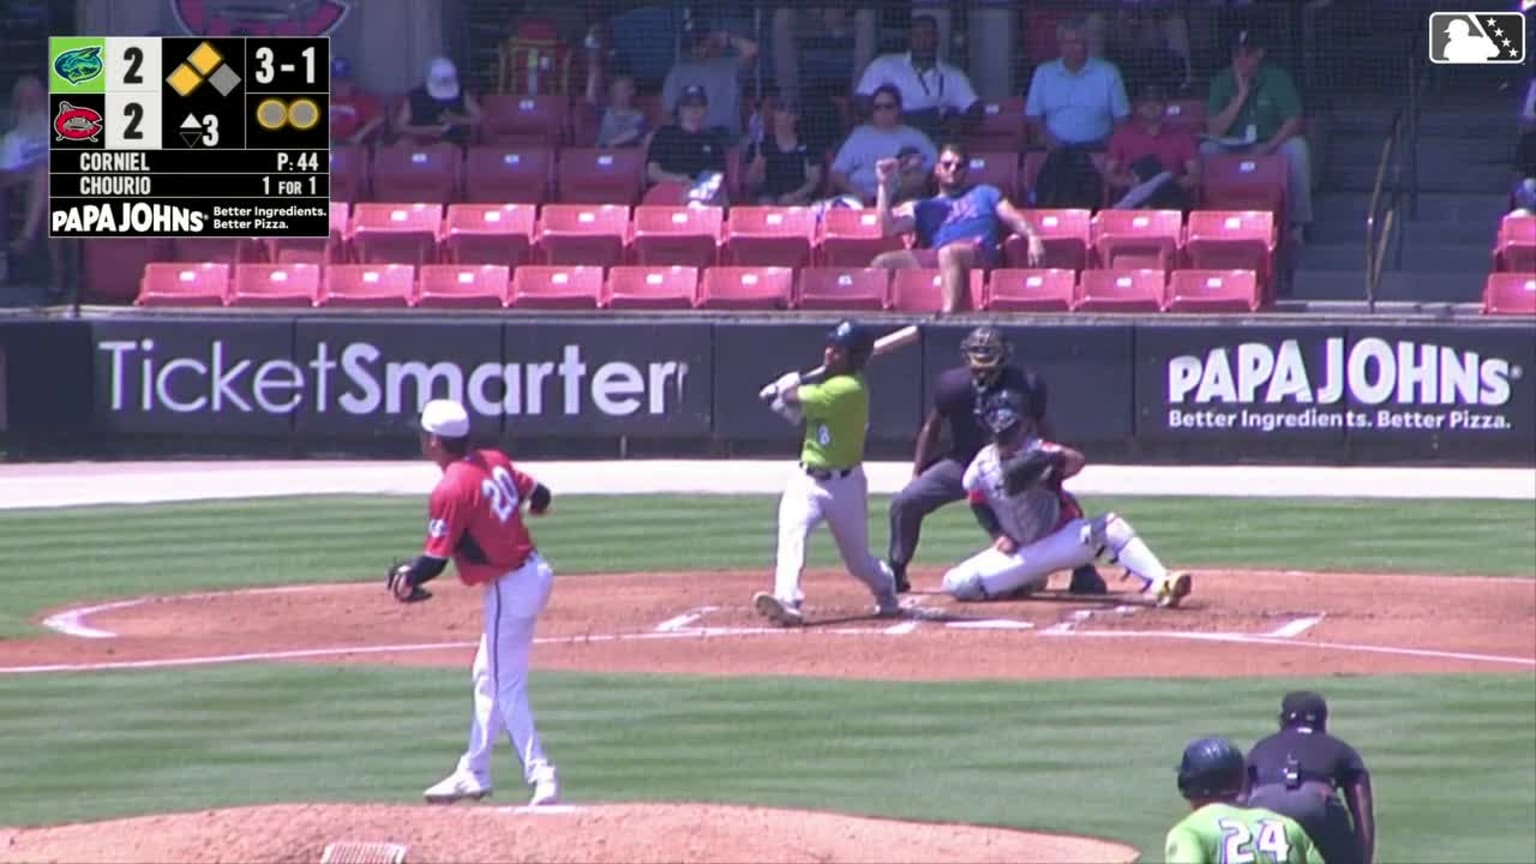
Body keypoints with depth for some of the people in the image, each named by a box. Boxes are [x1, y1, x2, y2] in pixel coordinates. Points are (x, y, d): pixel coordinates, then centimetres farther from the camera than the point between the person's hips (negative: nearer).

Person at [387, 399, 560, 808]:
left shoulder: (451, 490, -20)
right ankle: (474, 773, 29)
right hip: (535, 571, 10)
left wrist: (407, 577, 3)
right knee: (488, 678, 20)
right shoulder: (495, 462, 3)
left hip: (510, 587, -10)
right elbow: (537, 494, 16)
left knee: (506, 687, -6)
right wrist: (537, 499, 42)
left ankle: (541, 777, -13)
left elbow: (435, 559, -19)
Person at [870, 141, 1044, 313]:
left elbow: (1014, 219, 16)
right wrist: (885, 185, 12)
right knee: (882, 262, -20)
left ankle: (948, 314, -54)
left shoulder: (984, 194, 29)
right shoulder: (923, 207, 30)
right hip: (933, 259, 3)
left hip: (977, 256, -3)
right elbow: (888, 228, 17)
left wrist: (1032, 236, -6)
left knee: (948, 252, -40)